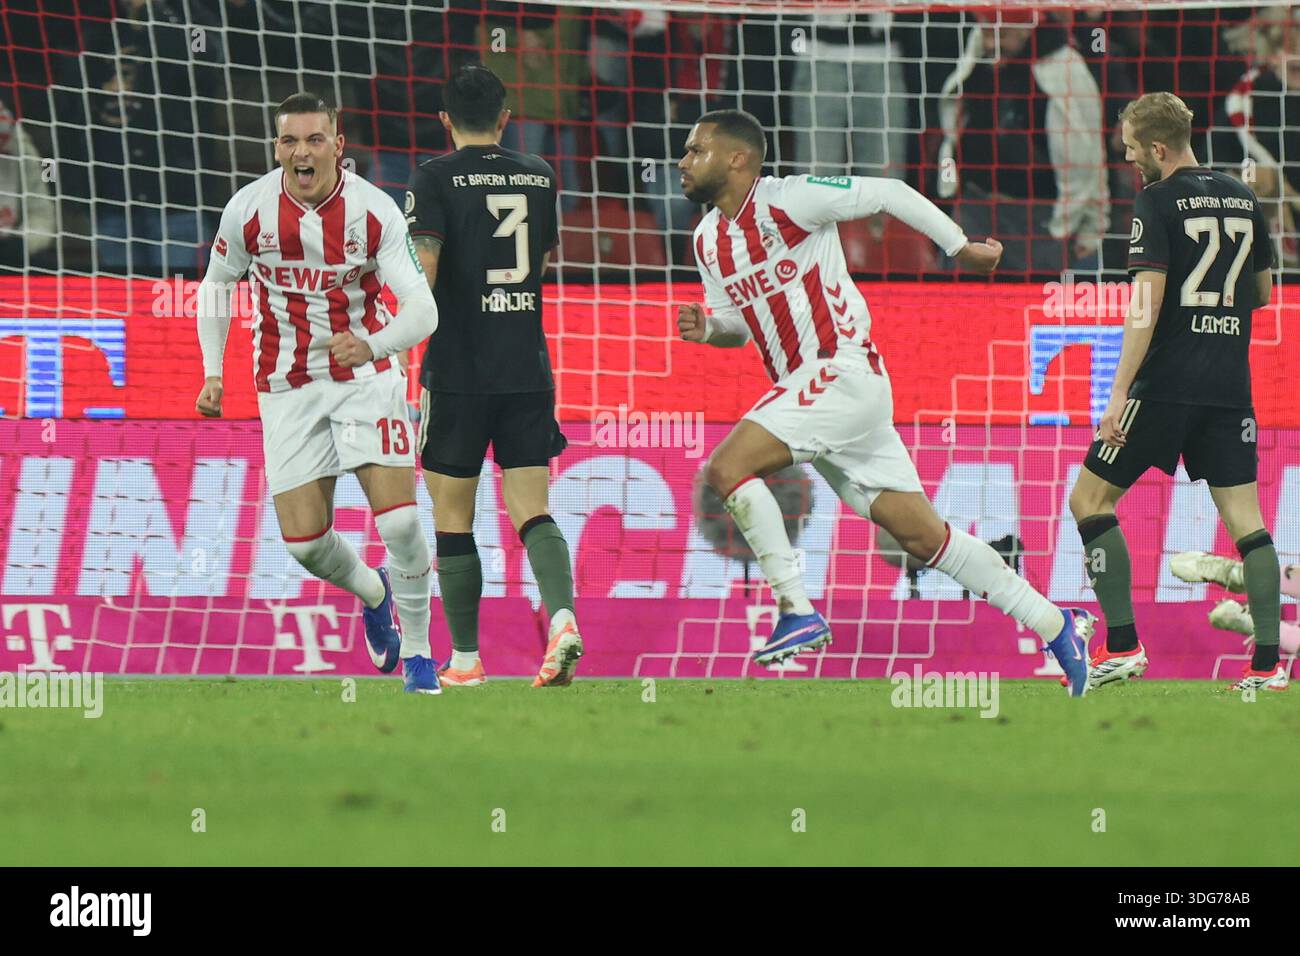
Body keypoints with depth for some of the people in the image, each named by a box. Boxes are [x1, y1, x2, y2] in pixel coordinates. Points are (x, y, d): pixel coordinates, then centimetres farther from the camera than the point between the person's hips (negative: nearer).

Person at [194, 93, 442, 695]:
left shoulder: (374, 211, -16)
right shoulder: (248, 210, -10)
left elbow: (422, 310, -20)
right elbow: (216, 286, 9)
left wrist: (372, 346, -40)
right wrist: (212, 373, 0)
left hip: (367, 376, -2)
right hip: (287, 387, 2)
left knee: (399, 518, -15)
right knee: (304, 540, -3)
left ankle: (417, 653, 4)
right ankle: (372, 593, 31)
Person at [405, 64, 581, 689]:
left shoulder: (436, 177, -6)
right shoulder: (538, 176, 8)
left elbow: (423, 273, -15)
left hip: (458, 372, -3)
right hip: (528, 370, 3)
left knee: (452, 518, 7)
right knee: (531, 509, 1)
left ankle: (465, 659, 10)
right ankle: (561, 615, -25)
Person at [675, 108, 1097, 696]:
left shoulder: (789, 200, -12)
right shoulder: (708, 240, 12)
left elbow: (890, 194, -6)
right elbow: (738, 326, 23)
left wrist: (960, 247, -1)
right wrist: (707, 329, 1)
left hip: (845, 372, -8)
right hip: (803, 388, 8)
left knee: (727, 468, -20)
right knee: (922, 536, 6)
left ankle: (798, 613, -16)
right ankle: (1055, 626, 12)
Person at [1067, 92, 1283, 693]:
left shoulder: (1157, 202, -8)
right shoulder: (1242, 200, 11)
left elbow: (1147, 304, -15)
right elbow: (1262, 293, 20)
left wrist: (1119, 392, -15)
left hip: (1167, 383, -6)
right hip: (1230, 386, 6)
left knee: (1089, 500, 5)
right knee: (1244, 517, 4)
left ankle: (1123, 648, -1)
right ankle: (1267, 661, -7)